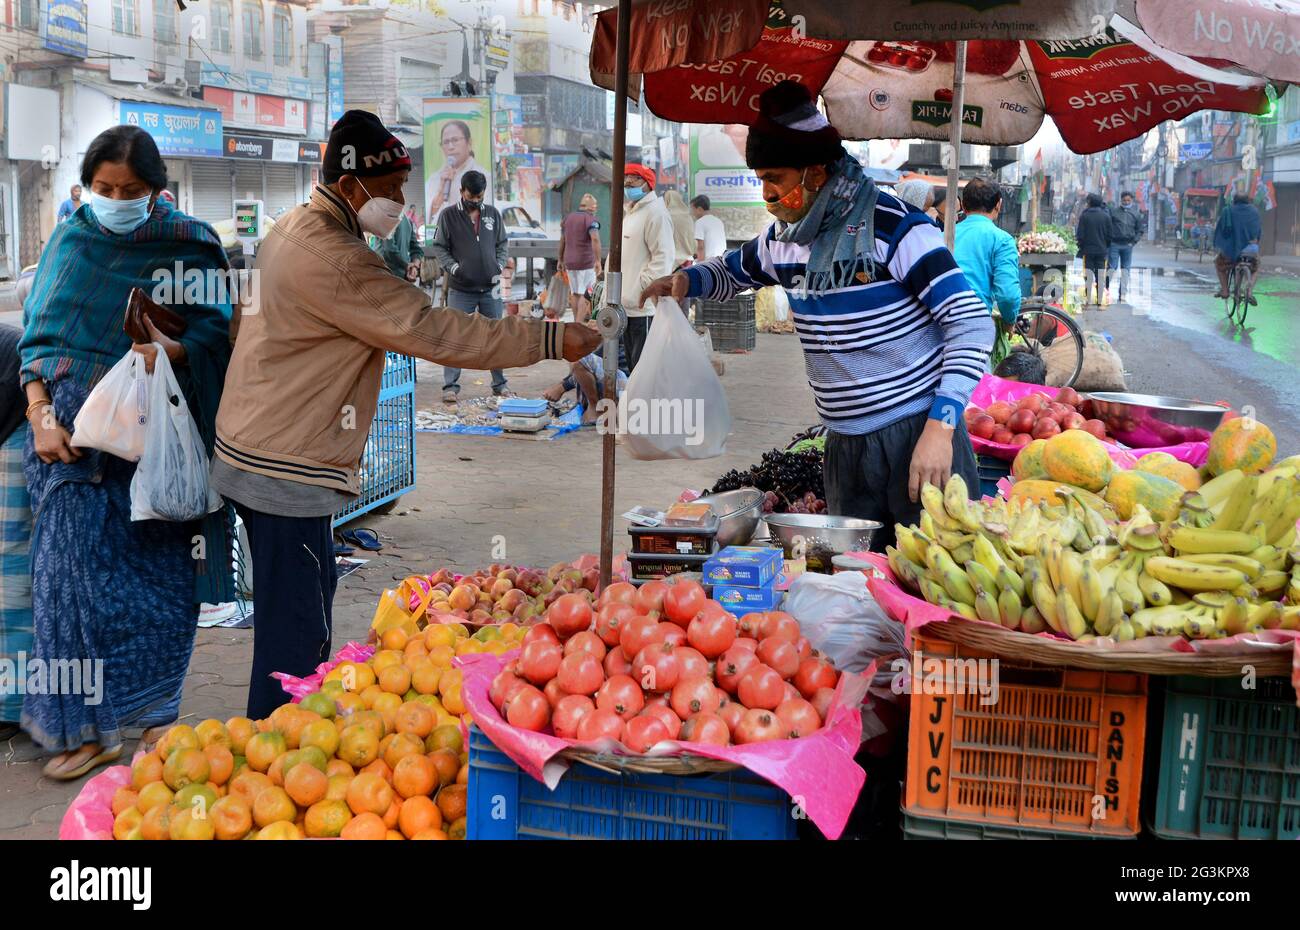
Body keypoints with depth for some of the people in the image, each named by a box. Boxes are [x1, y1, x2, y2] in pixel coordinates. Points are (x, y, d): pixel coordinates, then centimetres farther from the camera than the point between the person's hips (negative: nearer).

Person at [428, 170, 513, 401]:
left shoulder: (493, 214, 7)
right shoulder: (448, 215, -2)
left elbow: (502, 244, 15)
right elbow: (438, 248, 0)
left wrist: (500, 265, -1)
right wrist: (453, 267, -14)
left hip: (490, 289, 3)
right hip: (460, 289, -3)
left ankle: (499, 384, 18)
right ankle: (450, 386, 0)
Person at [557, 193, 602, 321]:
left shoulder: (568, 218, 9)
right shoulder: (591, 219, -10)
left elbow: (562, 241, 14)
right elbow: (595, 239, -26)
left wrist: (561, 260, 23)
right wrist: (598, 261, -27)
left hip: (570, 262, 6)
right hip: (586, 262, -6)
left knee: (575, 293, 16)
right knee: (588, 294, 2)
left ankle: (576, 322, 22)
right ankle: (579, 324, -6)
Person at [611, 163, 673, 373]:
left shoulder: (655, 213, -10)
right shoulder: (628, 212, 21)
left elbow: (662, 257, -18)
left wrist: (642, 289, -21)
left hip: (644, 307, -10)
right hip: (627, 306, 10)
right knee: (632, 364, 17)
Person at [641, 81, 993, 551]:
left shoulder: (894, 227, -14)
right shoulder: (785, 239, 6)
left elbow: (972, 322, -16)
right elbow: (731, 270, 28)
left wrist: (940, 427, -24)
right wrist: (686, 280, 5)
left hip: (918, 436, -6)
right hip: (845, 445, 6)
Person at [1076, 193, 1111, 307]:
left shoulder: (1084, 216, -6)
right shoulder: (1106, 216, 0)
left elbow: (1080, 235, -6)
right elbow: (1109, 235, 2)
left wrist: (1081, 246, 8)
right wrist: (1106, 247, 14)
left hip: (1088, 250, -1)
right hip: (1102, 250, 1)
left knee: (1089, 277, 4)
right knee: (1100, 278, 3)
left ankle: (1087, 302, 3)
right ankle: (1100, 303, 3)